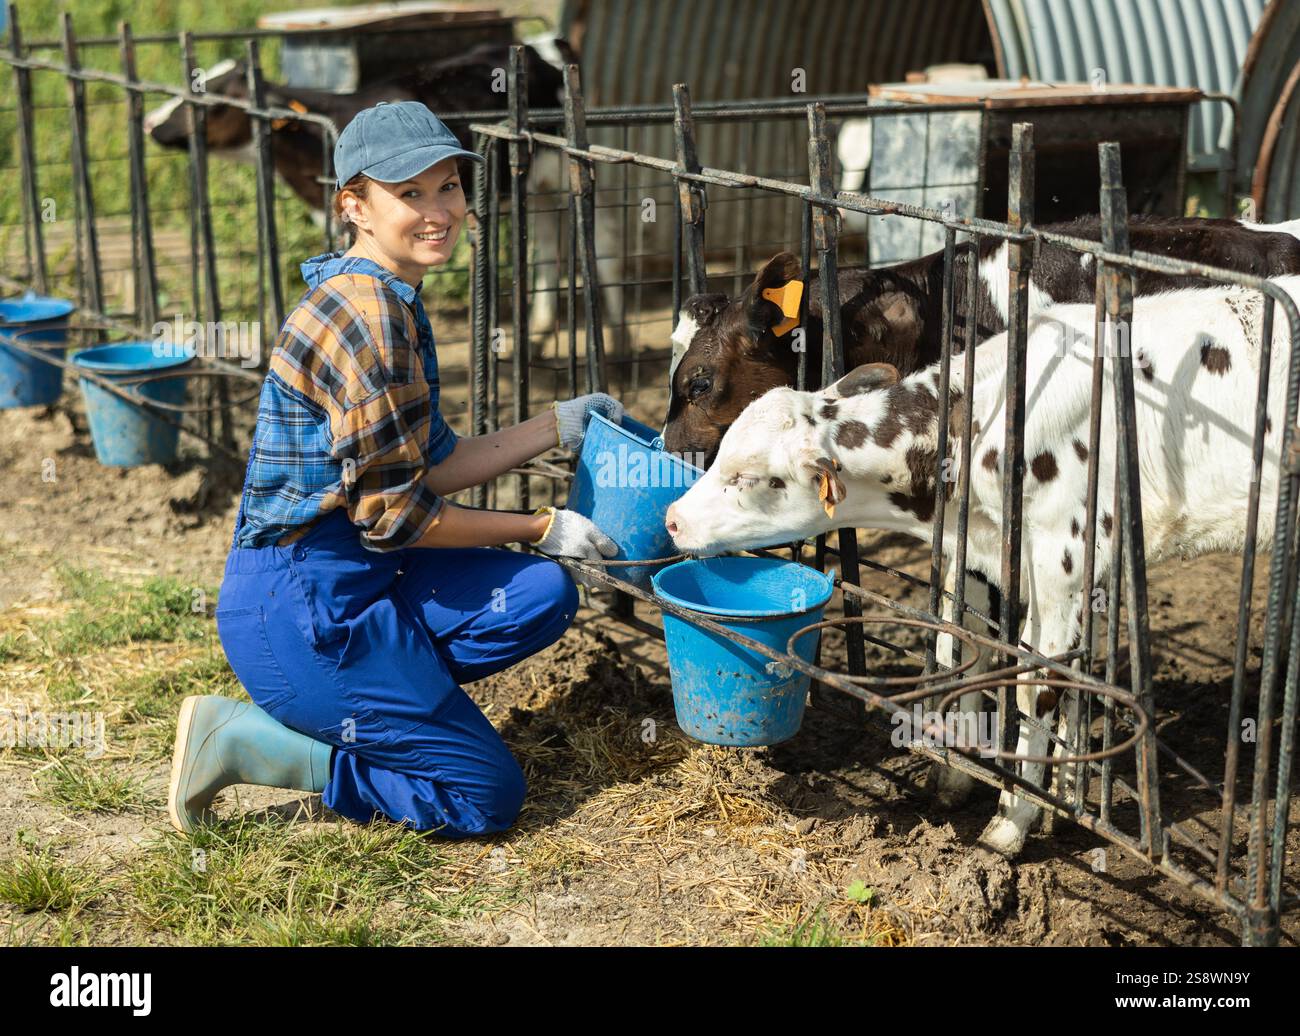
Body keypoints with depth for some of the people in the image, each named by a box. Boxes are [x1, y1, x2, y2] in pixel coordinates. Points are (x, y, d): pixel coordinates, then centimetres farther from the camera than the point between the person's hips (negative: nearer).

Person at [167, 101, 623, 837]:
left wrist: (557, 426, 13)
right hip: (297, 605, -9)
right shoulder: (369, 315, -20)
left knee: (544, 595, 0)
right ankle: (239, 738, -1)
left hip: (349, 582, 9)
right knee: (487, 796, -2)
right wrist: (542, 528, -7)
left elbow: (431, 468, 12)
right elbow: (391, 515, -18)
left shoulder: (390, 301, 10)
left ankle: (357, 700, 6)